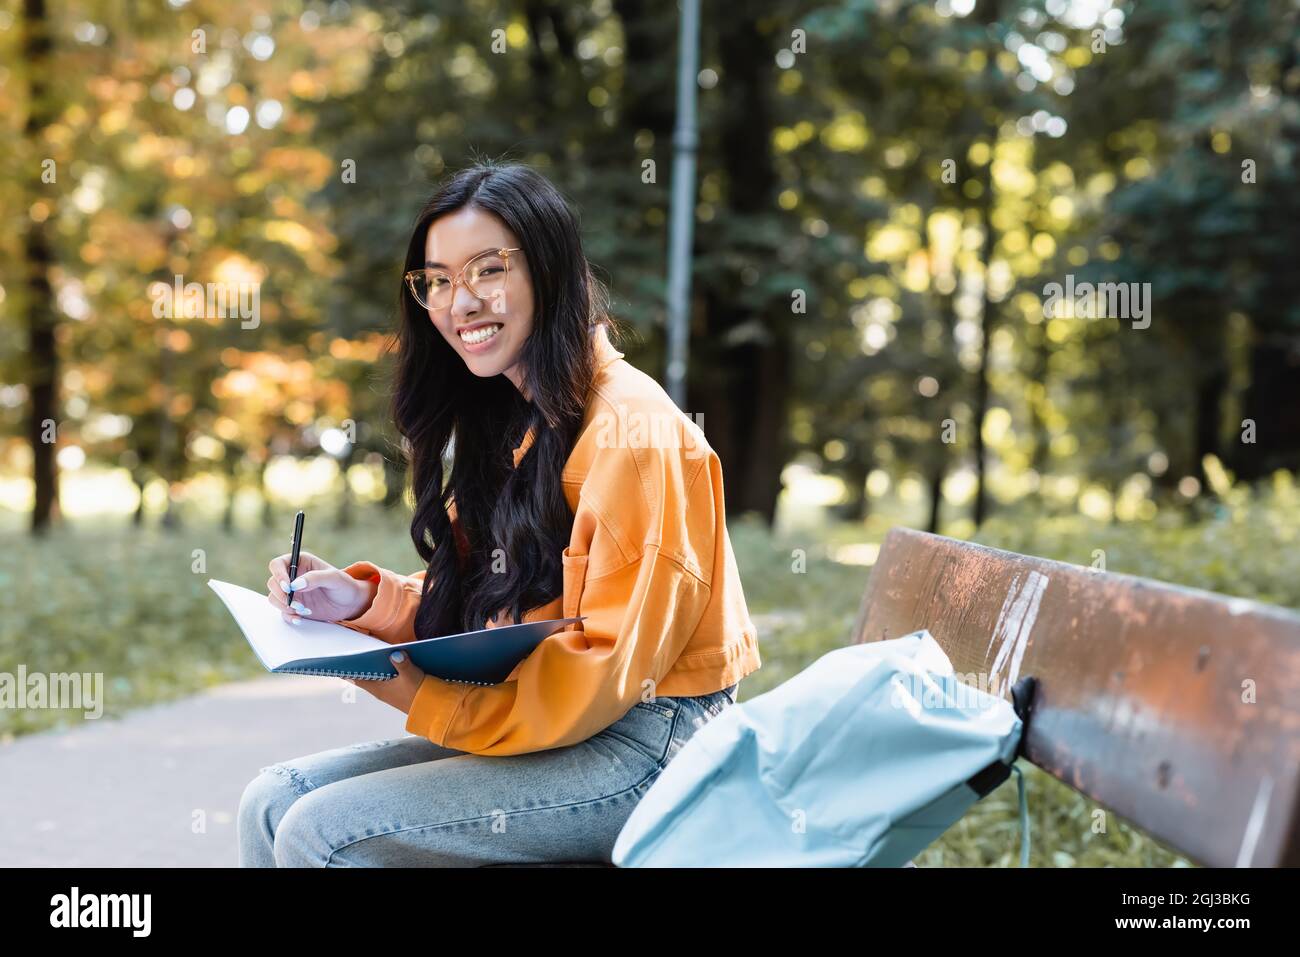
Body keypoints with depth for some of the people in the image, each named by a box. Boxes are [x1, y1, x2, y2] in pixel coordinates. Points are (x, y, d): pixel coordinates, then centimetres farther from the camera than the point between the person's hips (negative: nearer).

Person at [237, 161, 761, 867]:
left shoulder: (630, 428, -16)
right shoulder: (510, 420, 13)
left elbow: (610, 669, -19)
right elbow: (472, 605, 15)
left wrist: (425, 696, -23)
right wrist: (363, 599, -2)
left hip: (637, 746, -8)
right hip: (537, 722, 8)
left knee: (322, 832, -17)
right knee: (273, 802, -1)